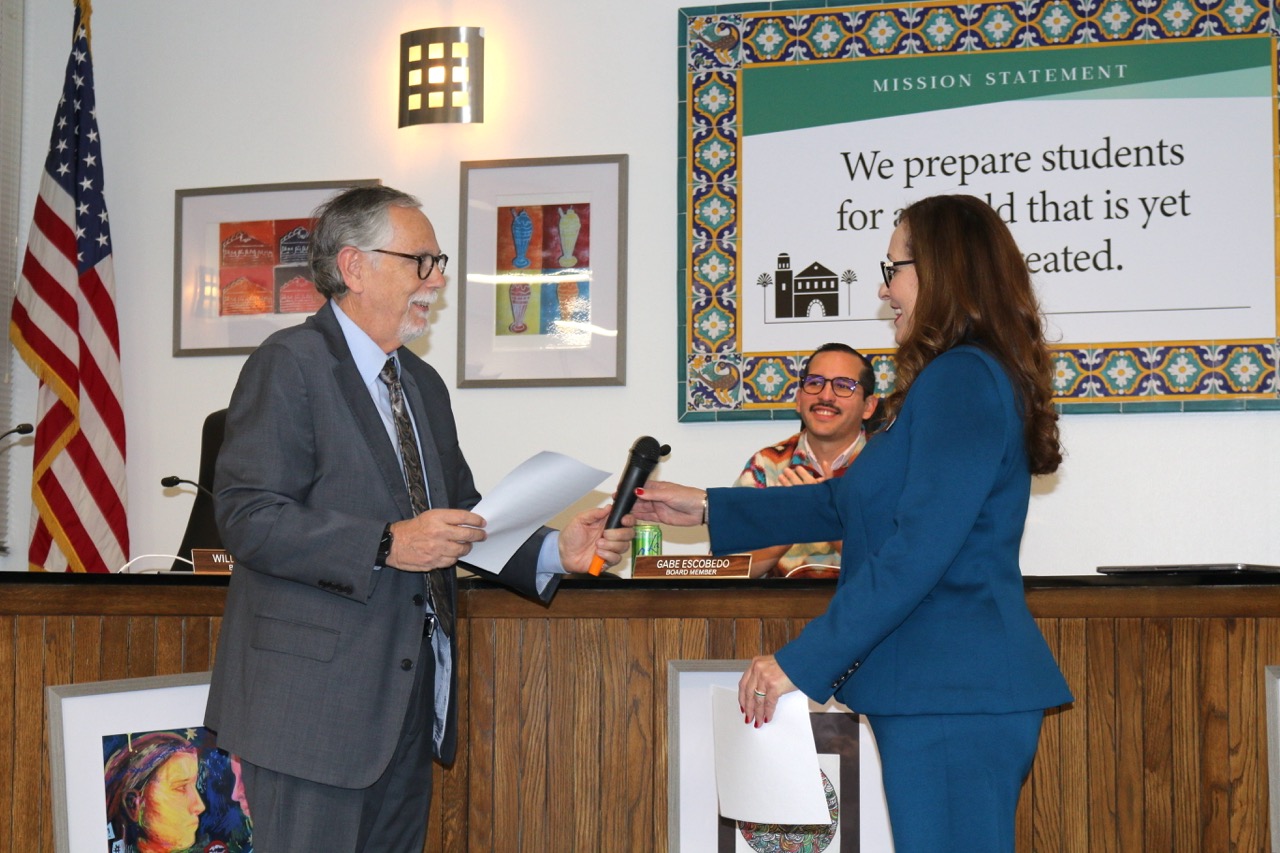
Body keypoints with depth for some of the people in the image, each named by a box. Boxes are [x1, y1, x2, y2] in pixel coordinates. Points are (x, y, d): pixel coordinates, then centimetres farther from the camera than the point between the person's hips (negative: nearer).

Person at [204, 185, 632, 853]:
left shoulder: (423, 385, 20)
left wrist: (555, 550, 4)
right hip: (315, 698, -8)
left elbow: (460, 520, 21)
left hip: (409, 699, 8)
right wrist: (386, 545, -25)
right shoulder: (290, 364, -7)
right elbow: (248, 517, -17)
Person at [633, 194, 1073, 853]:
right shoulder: (961, 378, 19)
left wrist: (800, 661, -18)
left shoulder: (962, 379, -15)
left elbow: (917, 549, -21)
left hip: (951, 697, -10)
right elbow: (849, 503, 23)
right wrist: (707, 509, 22)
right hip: (944, 685, 10)